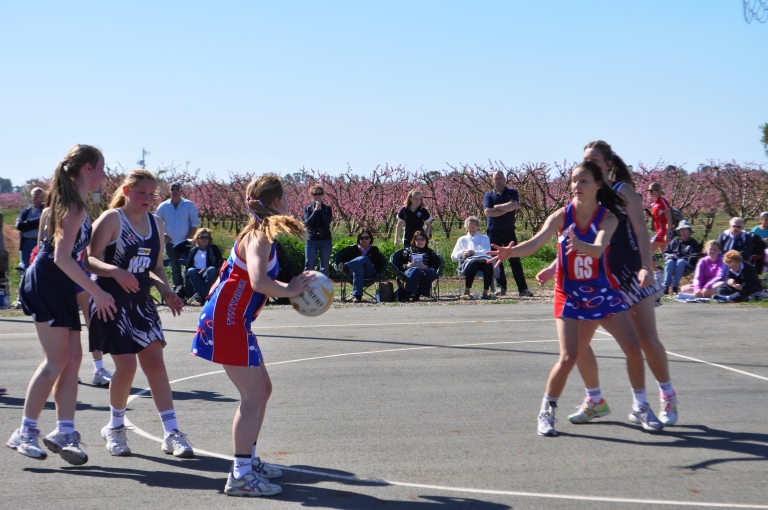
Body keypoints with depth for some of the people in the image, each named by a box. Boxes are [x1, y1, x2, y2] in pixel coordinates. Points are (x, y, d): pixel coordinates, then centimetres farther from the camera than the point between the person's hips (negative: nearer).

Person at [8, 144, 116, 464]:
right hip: (46, 283, -10)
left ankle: (64, 432, 4)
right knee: (57, 361, -9)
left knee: (72, 358, 4)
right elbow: (62, 258, -23)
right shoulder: (75, 206, -15)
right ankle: (25, 432, -1)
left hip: (60, 287, 10)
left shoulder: (73, 203, 15)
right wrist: (97, 293, -22)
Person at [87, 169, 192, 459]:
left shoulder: (156, 223, 9)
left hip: (141, 301, 6)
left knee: (155, 362, -1)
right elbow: (90, 259, -16)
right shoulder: (112, 219, -9)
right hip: (112, 301, -5)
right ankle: (115, 428, 15)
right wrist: (115, 271, -34)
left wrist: (167, 292, 0)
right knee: (126, 365, -8)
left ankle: (172, 433, 1)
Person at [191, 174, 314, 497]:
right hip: (227, 321, -10)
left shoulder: (262, 234, 14)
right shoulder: (259, 236, -16)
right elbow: (258, 282, -31)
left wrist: (290, 288, 10)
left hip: (235, 320, 10)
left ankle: (248, 460, 27)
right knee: (253, 395, -9)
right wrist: (290, 291, -17)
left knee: (262, 389, 17)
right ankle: (240, 476, -6)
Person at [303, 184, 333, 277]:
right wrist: (316, 210, -9)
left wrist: (320, 209, -9)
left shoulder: (327, 208, 8)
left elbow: (328, 221, -9)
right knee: (309, 266, -4)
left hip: (326, 240, 1)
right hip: (311, 240, -1)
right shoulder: (307, 208, 7)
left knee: (325, 267, 4)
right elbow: (307, 222, -9)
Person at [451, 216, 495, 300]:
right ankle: (467, 292, -40)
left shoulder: (485, 238, 27)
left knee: (488, 264, -38)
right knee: (473, 264, -40)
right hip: (467, 261, 0)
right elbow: (453, 256, 22)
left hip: (482, 260, 0)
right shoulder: (462, 240, 30)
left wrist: (474, 252, -6)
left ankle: (485, 293, -38)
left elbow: (488, 253, 8)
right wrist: (462, 252, 1)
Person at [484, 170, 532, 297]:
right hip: (493, 232, 1)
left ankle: (523, 288, -4)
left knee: (515, 260, -3)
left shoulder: (512, 192, 6)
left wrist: (497, 207, -8)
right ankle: (501, 287, 9)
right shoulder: (489, 195, 7)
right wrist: (506, 209, -11)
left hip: (509, 231, -1)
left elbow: (514, 205, -15)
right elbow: (487, 212, -9)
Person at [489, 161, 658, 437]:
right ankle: (546, 411, 7)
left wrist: (580, 246, -51)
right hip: (569, 294, -1)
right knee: (569, 357, -13)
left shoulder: (608, 218, -10)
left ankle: (640, 407, 19)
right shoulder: (562, 216, -10)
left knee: (633, 348, -3)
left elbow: (598, 249, -29)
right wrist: (510, 252, -45)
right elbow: (536, 242, -25)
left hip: (603, 292, 1)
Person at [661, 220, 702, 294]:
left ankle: (675, 287, -44)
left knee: (680, 262, -37)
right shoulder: (675, 241, 26)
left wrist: (679, 258, -9)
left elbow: (694, 257, 2)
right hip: (673, 261, 2)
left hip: (687, 265, -2)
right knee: (670, 262, -34)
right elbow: (665, 252, 23)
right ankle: (666, 287, -44)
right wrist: (669, 256, -2)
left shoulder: (694, 243, 17)